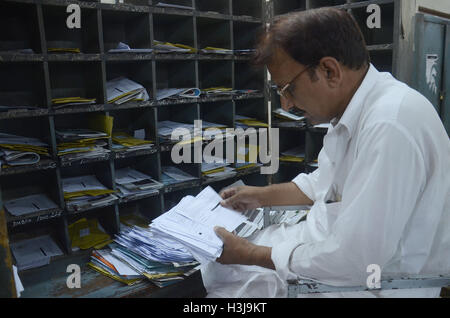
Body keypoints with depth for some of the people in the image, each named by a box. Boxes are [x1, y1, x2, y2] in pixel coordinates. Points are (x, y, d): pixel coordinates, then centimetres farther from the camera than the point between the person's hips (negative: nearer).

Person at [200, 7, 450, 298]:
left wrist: (251, 254, -17)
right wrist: (262, 196, 10)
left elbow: (354, 261, -28)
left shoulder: (389, 126, -31)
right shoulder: (356, 108, 0)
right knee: (214, 262, 11)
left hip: (370, 280, -8)